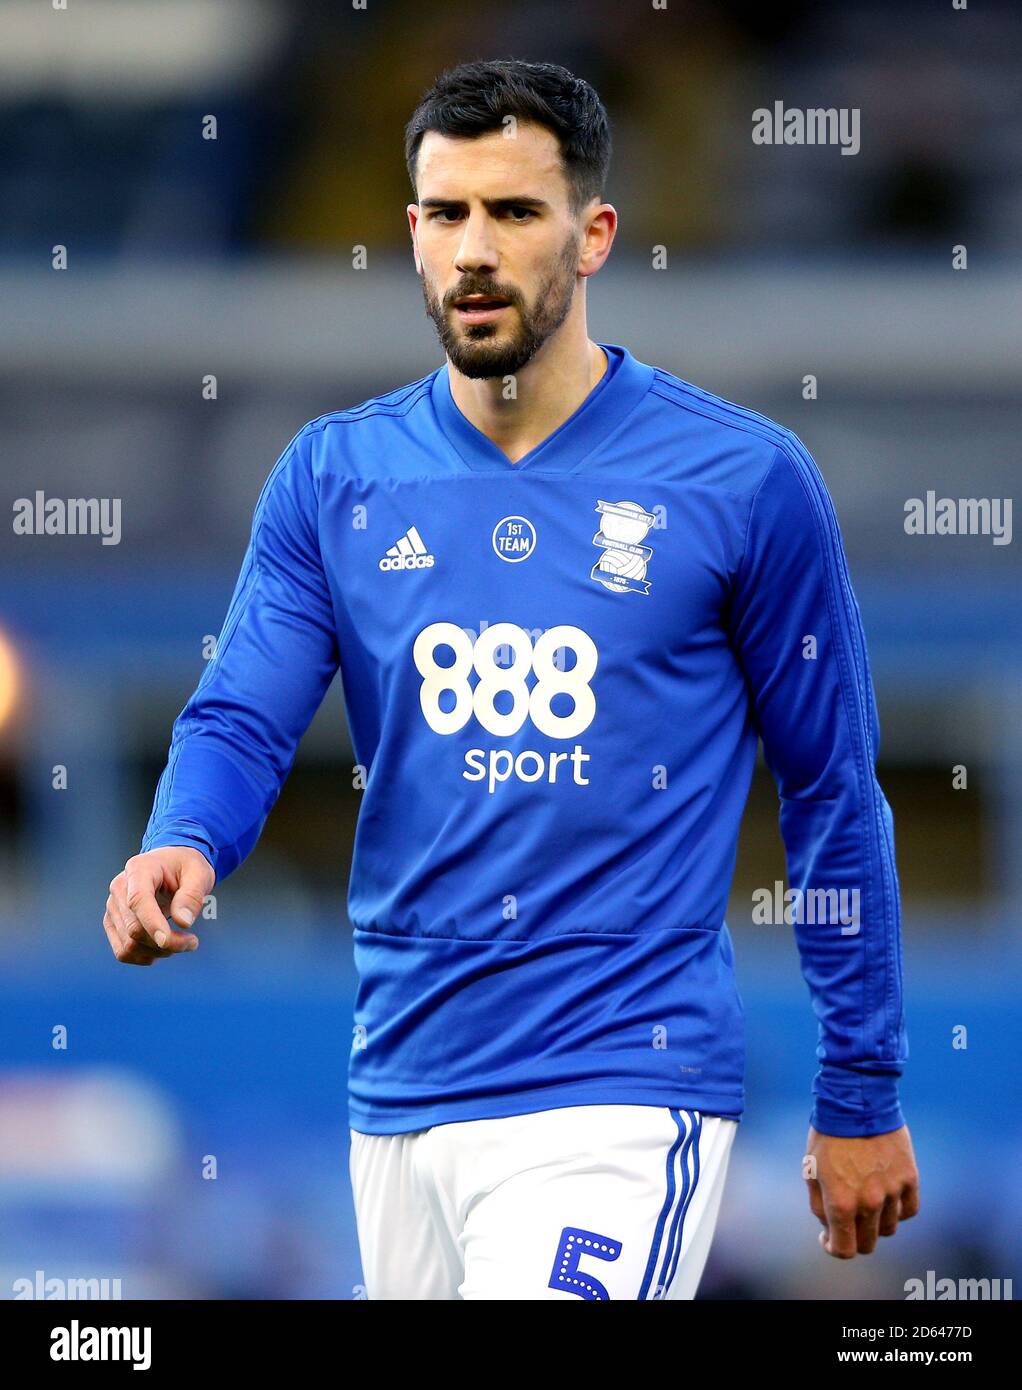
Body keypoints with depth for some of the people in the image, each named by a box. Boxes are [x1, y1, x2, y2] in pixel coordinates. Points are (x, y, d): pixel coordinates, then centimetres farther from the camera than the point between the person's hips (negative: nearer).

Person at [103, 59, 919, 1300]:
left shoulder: (740, 479, -3)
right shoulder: (334, 476, 6)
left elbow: (829, 791, 3)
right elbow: (241, 719, 1)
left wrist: (862, 1096, 6)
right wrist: (181, 847, -23)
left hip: (619, 1097, -5)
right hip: (398, 1092, 5)